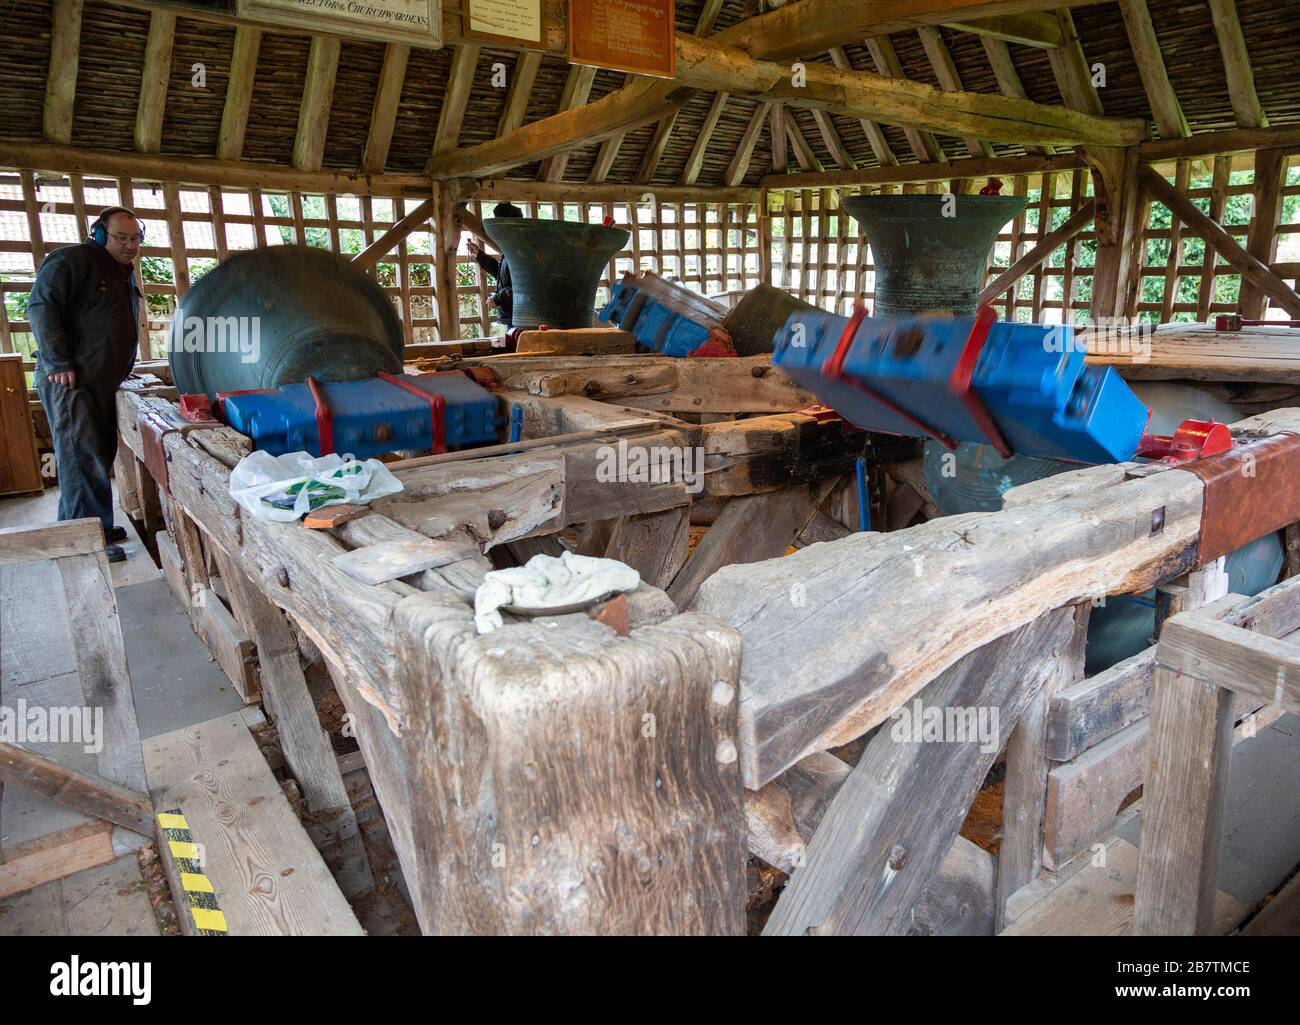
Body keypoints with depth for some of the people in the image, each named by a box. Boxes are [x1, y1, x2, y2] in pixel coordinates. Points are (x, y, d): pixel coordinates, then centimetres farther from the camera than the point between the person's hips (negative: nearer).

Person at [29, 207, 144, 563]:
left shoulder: (125, 273, 19)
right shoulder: (71, 261, -8)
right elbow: (41, 307, -14)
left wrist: (123, 368, 18)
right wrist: (58, 363, -19)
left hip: (104, 383, 9)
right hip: (70, 381, -9)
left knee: (100, 455, 10)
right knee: (83, 457, -10)